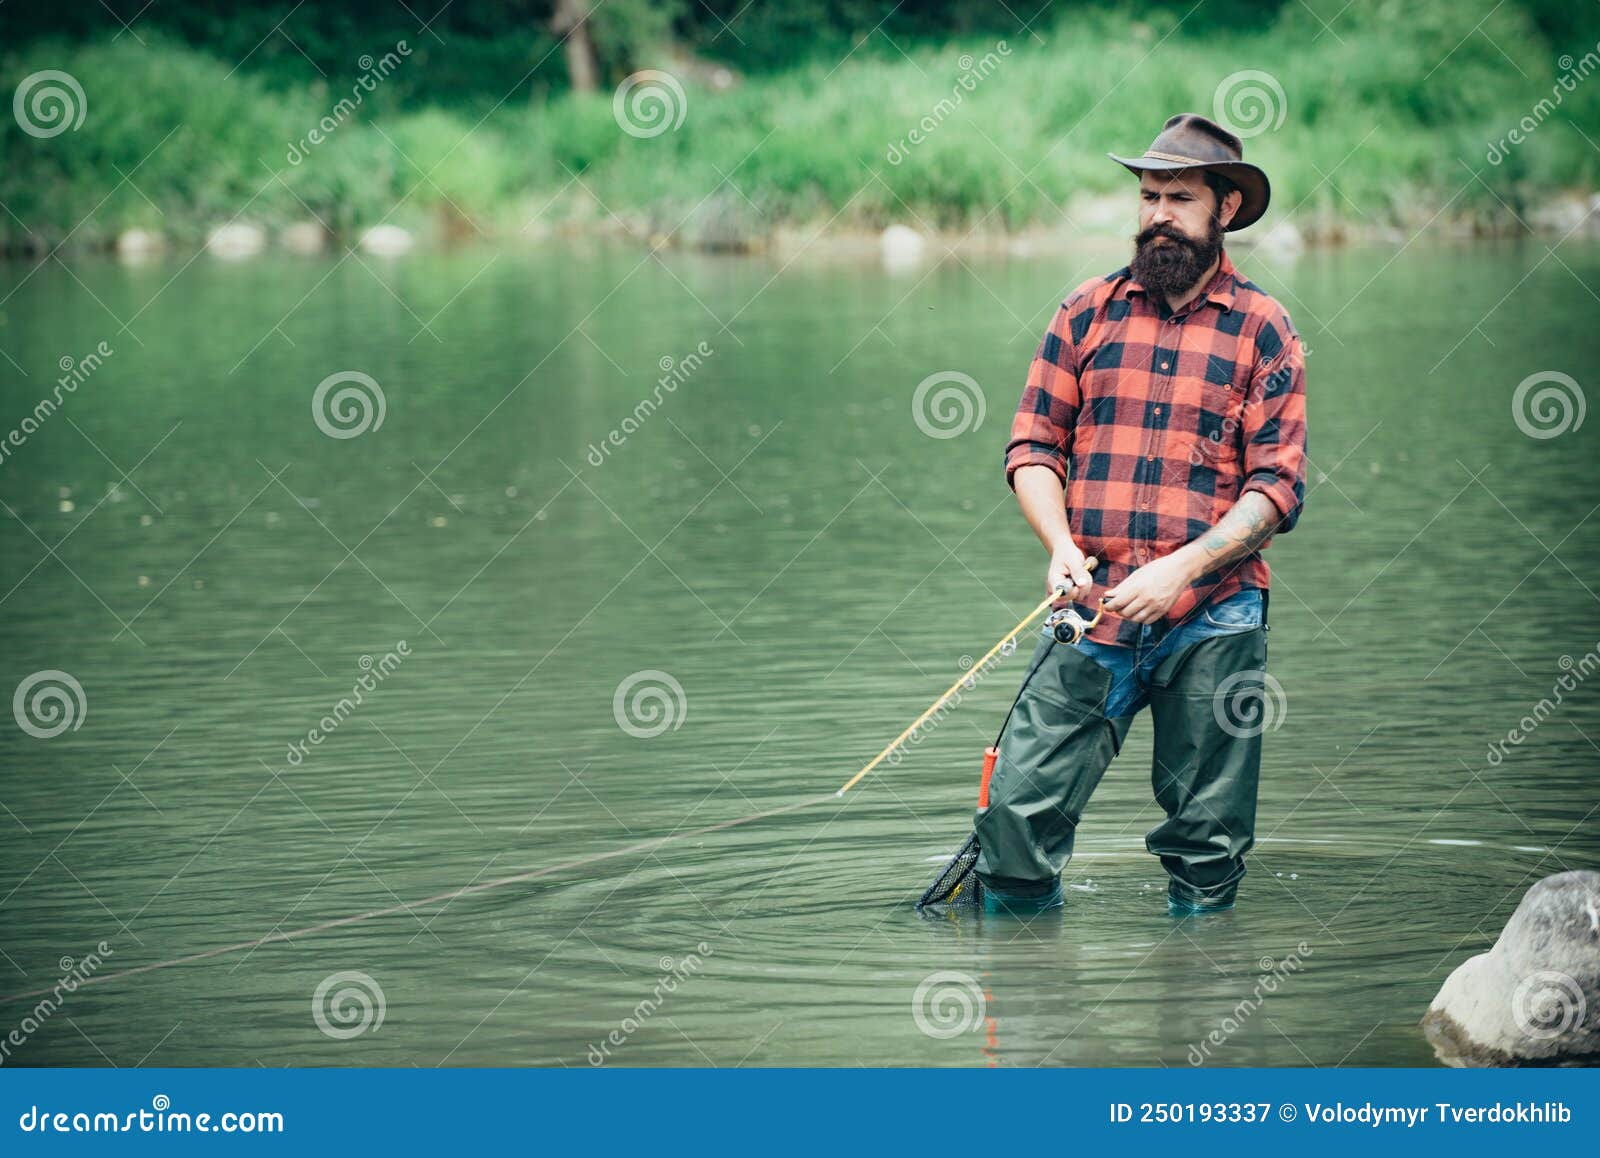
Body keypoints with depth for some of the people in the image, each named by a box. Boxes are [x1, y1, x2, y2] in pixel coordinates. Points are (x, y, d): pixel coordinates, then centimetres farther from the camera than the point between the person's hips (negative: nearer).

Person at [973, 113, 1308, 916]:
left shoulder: (1263, 330, 4)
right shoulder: (1087, 313, 10)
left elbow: (1277, 486, -1)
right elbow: (1032, 447, 10)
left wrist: (1181, 568, -15)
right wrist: (1062, 546, -9)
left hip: (1213, 620, -1)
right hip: (1091, 612, 1)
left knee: (1208, 840, 4)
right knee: (1020, 805, -8)